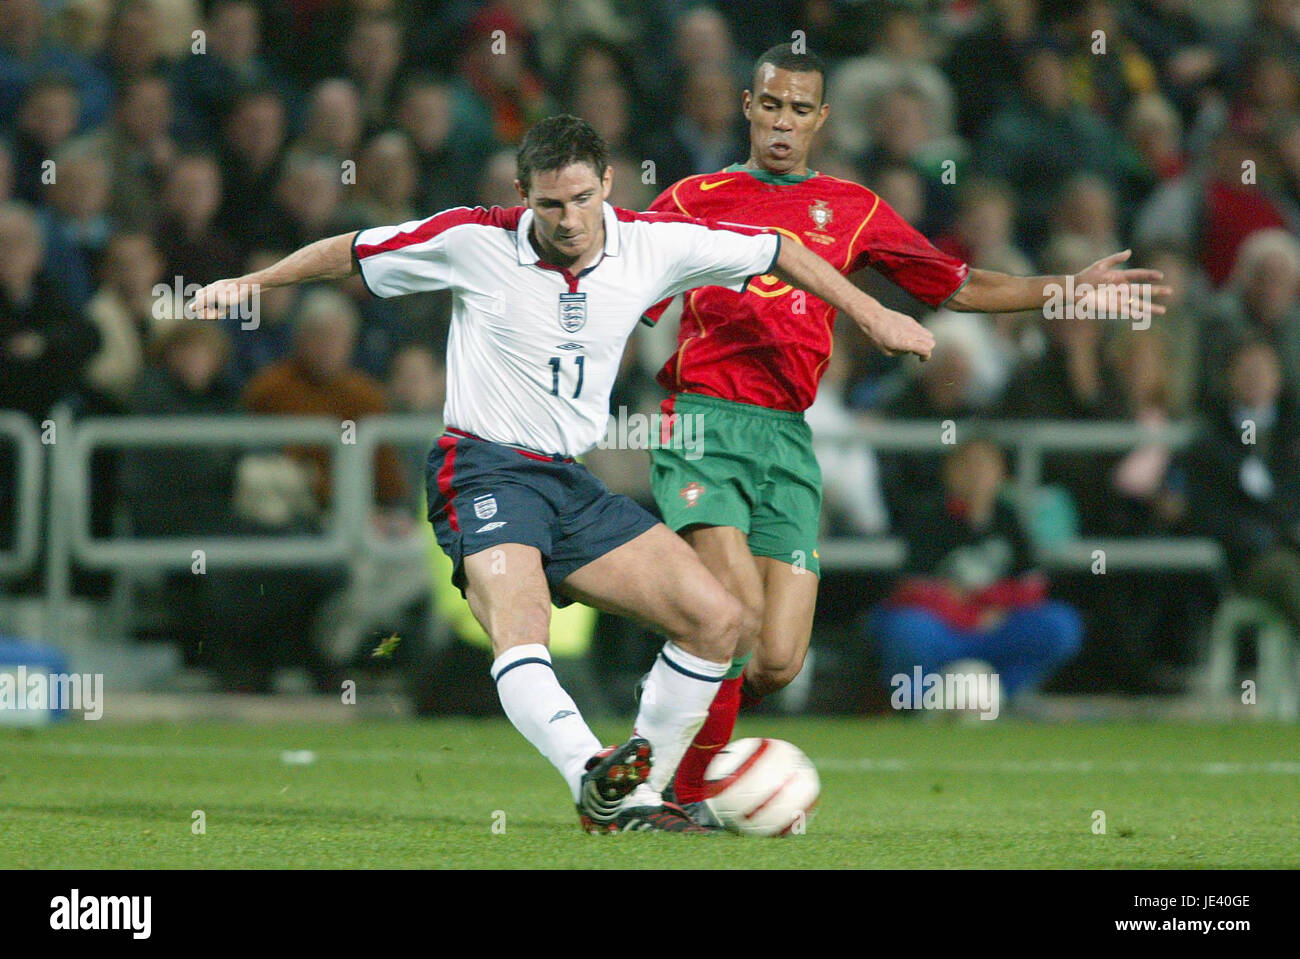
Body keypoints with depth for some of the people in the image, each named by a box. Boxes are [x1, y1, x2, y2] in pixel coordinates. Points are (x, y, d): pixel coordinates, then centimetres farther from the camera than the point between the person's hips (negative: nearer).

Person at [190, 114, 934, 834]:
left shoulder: (652, 244, -1)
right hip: (485, 471, -5)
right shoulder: (476, 242, -8)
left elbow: (776, 253, 12)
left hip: (572, 484, 5)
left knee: (717, 619, -2)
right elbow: (350, 253, 5)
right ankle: (592, 772, -57)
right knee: (519, 626, -33)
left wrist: (873, 315, 14)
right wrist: (251, 283, 3)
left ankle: (634, 796, 6)